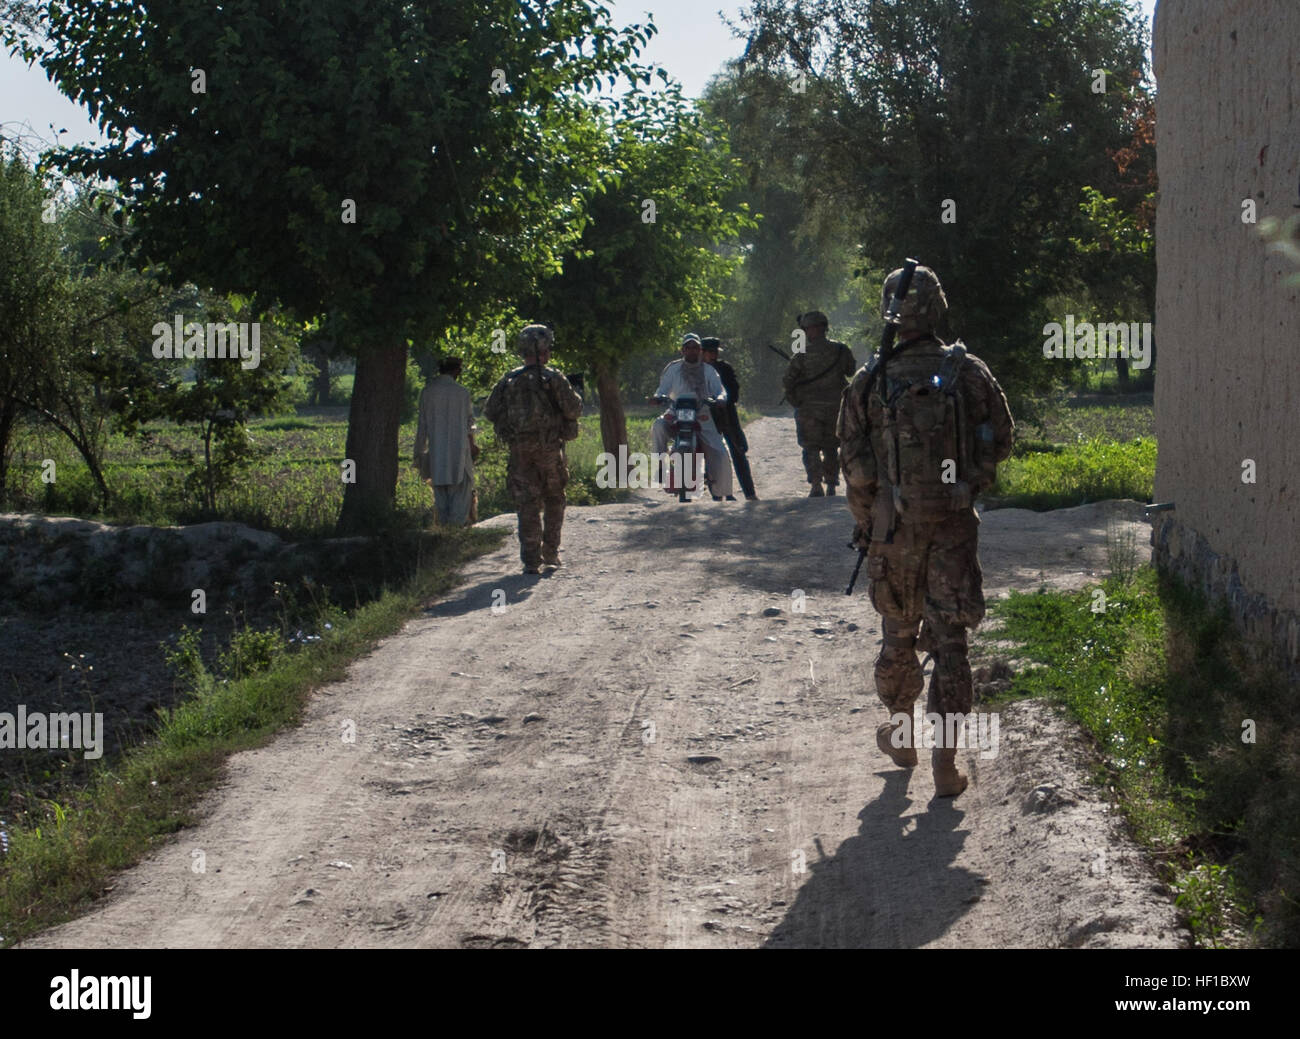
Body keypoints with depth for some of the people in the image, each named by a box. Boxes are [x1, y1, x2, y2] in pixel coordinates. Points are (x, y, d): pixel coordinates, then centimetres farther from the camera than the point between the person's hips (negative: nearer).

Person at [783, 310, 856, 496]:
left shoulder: (802, 355, -11)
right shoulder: (840, 350, -3)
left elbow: (787, 383, -9)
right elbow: (851, 371, 12)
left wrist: (795, 402, 6)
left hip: (809, 409, -3)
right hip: (835, 408, 3)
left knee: (811, 449, 4)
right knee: (830, 449, 15)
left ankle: (816, 486, -6)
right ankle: (831, 484, 15)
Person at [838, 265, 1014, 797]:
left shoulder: (868, 383, -4)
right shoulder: (969, 372, -4)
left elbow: (856, 466, -2)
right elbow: (1000, 440, 2)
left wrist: (864, 524, 11)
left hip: (895, 524, 0)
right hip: (954, 522, 0)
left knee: (899, 632, 18)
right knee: (949, 638, 1)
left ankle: (901, 734, 34)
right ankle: (946, 761, -3)